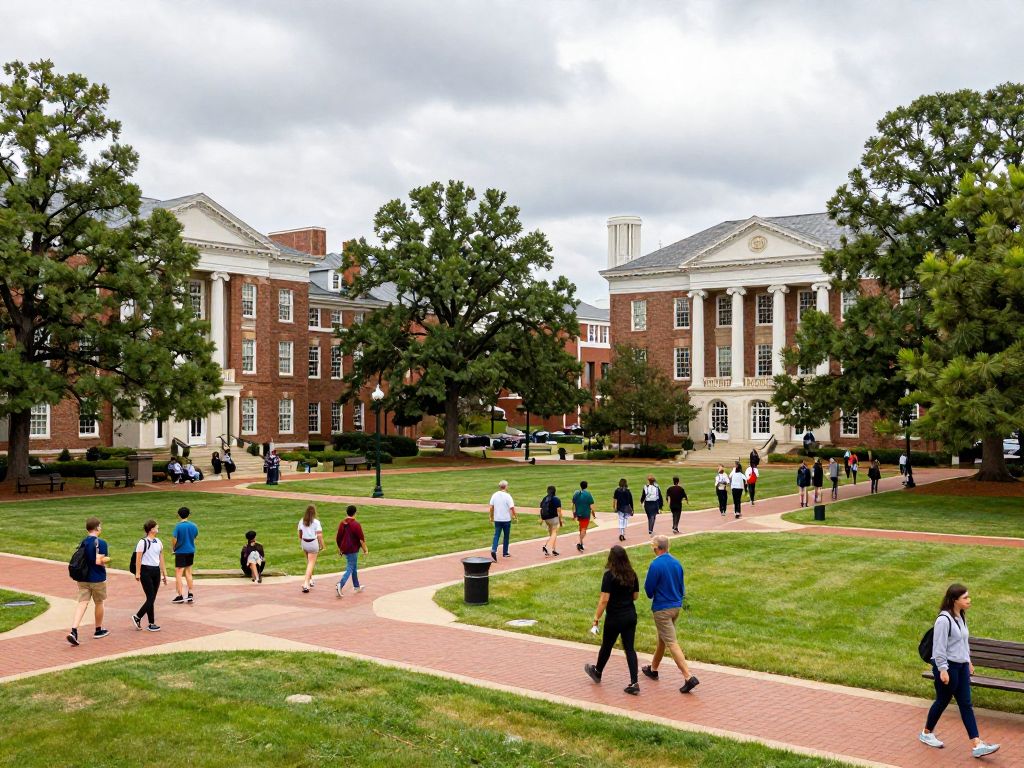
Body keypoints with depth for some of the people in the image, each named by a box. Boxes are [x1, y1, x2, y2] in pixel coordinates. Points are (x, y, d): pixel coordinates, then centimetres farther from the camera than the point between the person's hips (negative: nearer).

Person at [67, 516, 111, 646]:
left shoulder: (82, 542, 6)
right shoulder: (100, 543, -17)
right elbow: (99, 561, -24)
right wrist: (107, 559, -3)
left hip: (83, 578, 5)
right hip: (97, 579, -5)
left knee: (82, 603, 1)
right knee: (99, 603, 13)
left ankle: (73, 630, -16)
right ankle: (98, 630, 28)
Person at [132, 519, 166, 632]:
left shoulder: (158, 542, 12)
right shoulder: (143, 542, -9)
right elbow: (138, 559, -10)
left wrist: (164, 573, 15)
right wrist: (138, 573, -13)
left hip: (156, 571, 7)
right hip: (146, 571, -7)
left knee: (152, 598, 6)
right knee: (151, 598, -7)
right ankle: (137, 617, 7)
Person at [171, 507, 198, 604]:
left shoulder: (178, 526, -15)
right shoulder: (193, 526, 0)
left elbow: (174, 539, -17)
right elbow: (196, 537, 11)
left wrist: (173, 548, 2)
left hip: (181, 552, -5)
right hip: (191, 551, 5)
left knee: (178, 574, 2)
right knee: (188, 573, 15)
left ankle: (180, 596, 1)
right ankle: (190, 595, 16)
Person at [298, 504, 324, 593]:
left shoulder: (301, 521, 1)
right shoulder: (316, 522, -14)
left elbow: (300, 533, 10)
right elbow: (319, 535, -16)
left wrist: (300, 542, 25)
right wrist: (322, 545, -5)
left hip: (304, 542, 5)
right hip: (313, 543, -5)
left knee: (309, 562, 24)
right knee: (311, 563, -3)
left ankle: (310, 580, 35)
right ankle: (306, 584, -13)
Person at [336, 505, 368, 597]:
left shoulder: (342, 523, 3)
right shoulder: (356, 524, -17)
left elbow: (338, 538, 9)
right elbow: (361, 539, -14)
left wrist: (340, 549, 22)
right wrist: (365, 550, -3)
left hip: (345, 550, 7)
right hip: (353, 550, -7)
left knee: (354, 567, 21)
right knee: (350, 569, -3)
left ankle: (356, 586, 32)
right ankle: (340, 585, -21)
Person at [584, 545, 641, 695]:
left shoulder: (609, 575, -17)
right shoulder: (632, 574, 0)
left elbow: (604, 599, -19)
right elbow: (635, 596, 9)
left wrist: (596, 617, -12)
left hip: (614, 618, -4)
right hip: (631, 616, 5)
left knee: (607, 646, 16)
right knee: (629, 648, 7)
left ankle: (597, 672, 38)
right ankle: (634, 683, 0)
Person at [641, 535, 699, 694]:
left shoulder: (656, 565, -19)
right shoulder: (677, 563, 3)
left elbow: (648, 588, -12)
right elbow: (681, 587, 10)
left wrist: (652, 595, 10)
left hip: (662, 608, -8)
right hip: (676, 606, 8)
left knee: (671, 643, -7)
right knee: (662, 639, 23)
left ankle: (689, 677, -15)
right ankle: (653, 669, 39)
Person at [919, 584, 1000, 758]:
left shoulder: (961, 617, 7)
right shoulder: (944, 620, -21)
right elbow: (939, 647, -20)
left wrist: (968, 661, 22)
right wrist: (942, 670, -20)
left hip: (961, 666, 8)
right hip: (947, 666, -8)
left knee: (966, 704, 5)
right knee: (942, 701, 7)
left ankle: (977, 745, 3)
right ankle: (927, 733, 27)